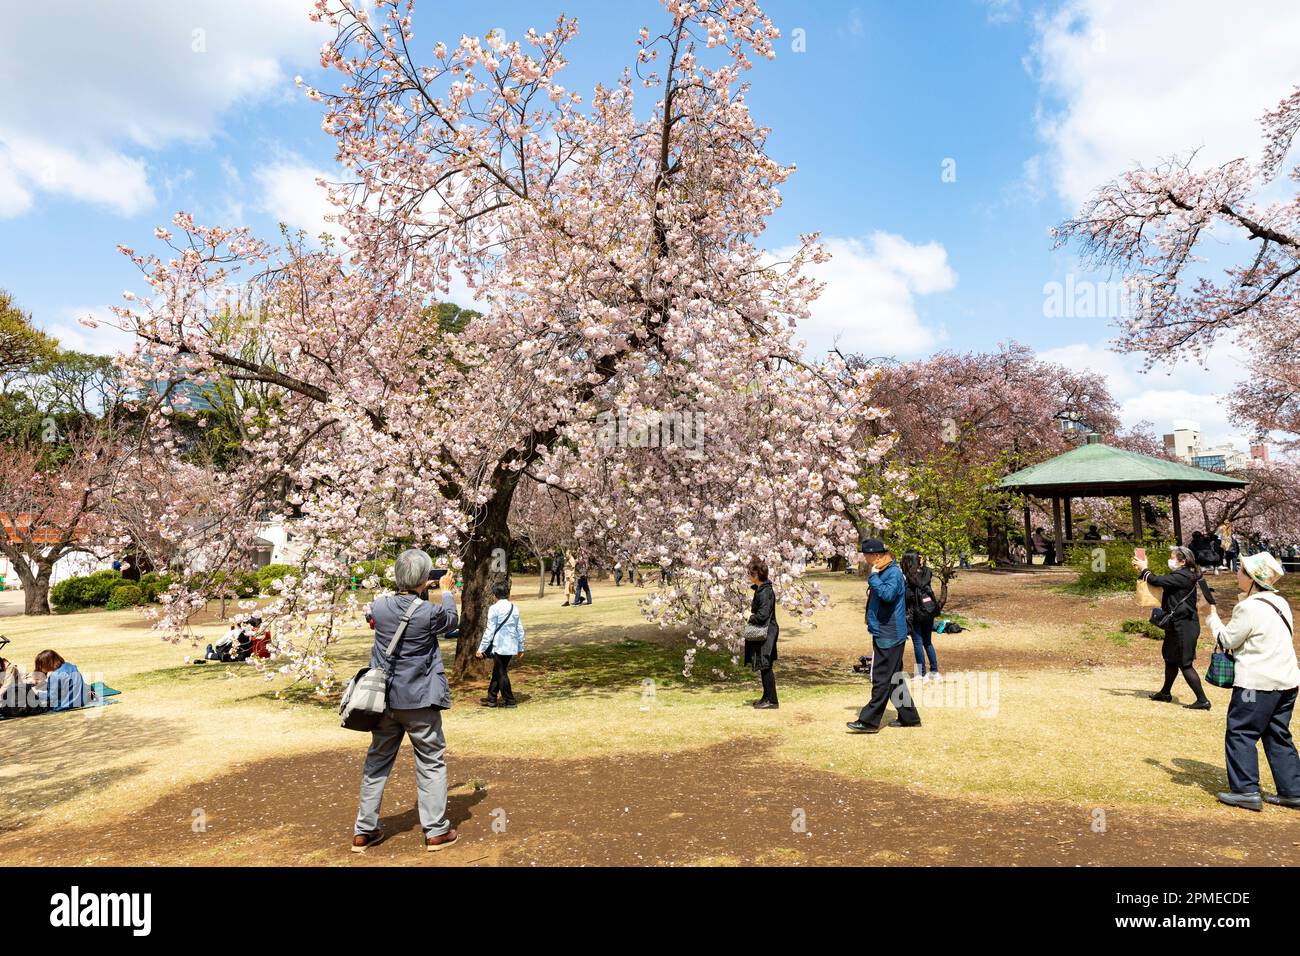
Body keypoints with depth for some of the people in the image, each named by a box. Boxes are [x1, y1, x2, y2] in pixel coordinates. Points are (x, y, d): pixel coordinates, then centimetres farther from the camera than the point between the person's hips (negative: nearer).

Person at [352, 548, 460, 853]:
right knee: (431, 762, 9)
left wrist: (417, 590, 23)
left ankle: (364, 831, 22)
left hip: (383, 699, 4)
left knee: (377, 762, 16)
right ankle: (436, 831, 13)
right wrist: (447, 591, 20)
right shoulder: (429, 612, -17)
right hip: (419, 701, -4)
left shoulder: (379, 607, -6)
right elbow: (452, 621, 6)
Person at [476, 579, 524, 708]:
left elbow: (490, 631, -13)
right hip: (512, 647, 6)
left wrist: (481, 648, -6)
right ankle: (491, 698, 25)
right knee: (497, 672, 18)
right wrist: (520, 648, 17)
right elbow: (520, 630, 8)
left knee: (501, 673, 5)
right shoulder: (515, 609, 5)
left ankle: (509, 701, 8)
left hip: (499, 647, -6)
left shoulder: (494, 609, -11)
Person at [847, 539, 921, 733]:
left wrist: (873, 577, -25)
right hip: (884, 634, 10)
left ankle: (869, 721, -3)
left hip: (889, 636, -10)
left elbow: (888, 594, -33)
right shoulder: (882, 573, 14)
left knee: (881, 679, -6)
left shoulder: (893, 573, -16)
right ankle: (909, 717, 25)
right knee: (895, 678, 16)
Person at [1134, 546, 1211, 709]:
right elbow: (1161, 581, 15)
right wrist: (1144, 571, 10)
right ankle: (1165, 693, 34)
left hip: (1184, 626, -10)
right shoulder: (1182, 575, 10)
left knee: (1185, 664, -4)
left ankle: (1202, 700, 1)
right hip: (1178, 624, 10)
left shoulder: (1182, 576, -20)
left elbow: (1157, 581, -21)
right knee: (1170, 658, 21)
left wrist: (1144, 570, -5)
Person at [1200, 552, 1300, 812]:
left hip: (1258, 682, -8)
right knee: (1278, 736, 16)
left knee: (1240, 732, 0)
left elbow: (1227, 640, -8)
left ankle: (1246, 790, 1)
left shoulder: (1249, 607, -17)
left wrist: (1210, 613, 1)